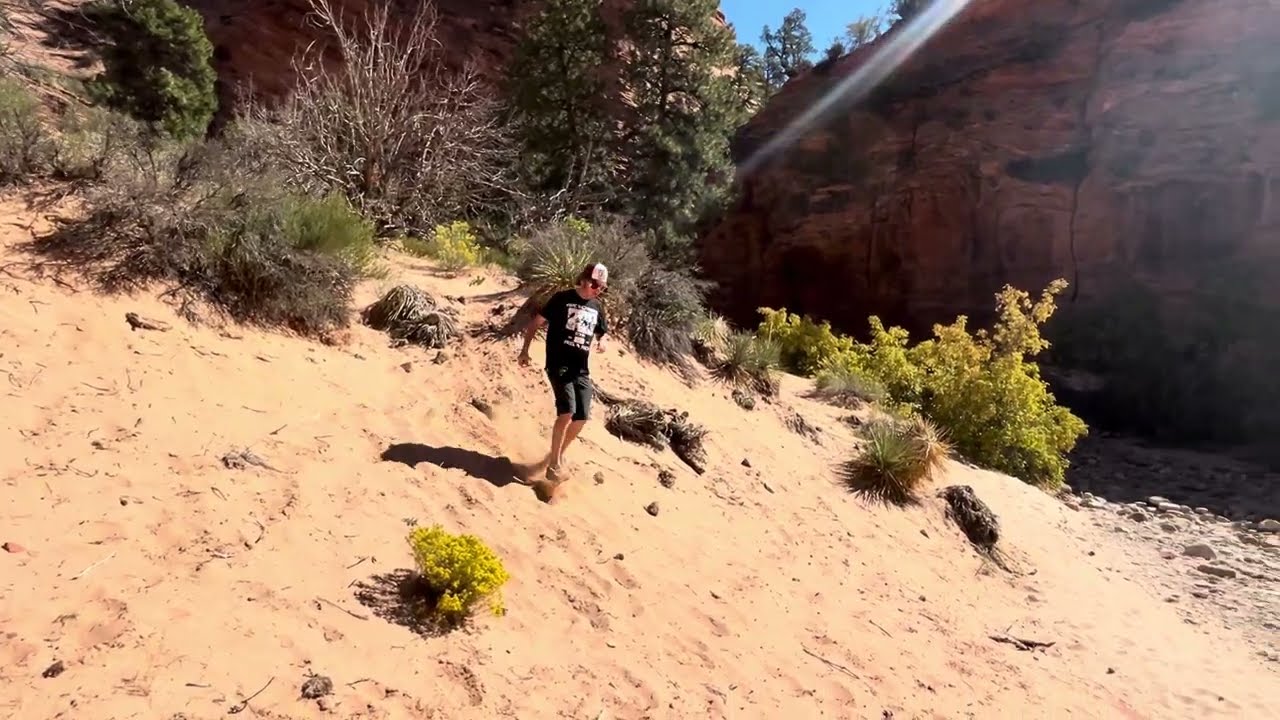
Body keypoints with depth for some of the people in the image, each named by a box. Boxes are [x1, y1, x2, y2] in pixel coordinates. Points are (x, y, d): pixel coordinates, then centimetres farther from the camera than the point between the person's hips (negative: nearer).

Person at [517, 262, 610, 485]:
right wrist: (525, 350, -7)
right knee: (567, 412, -20)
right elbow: (535, 322, -2)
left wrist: (602, 342, -2)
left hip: (581, 369, 6)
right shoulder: (562, 298, -5)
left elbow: (602, 332, 23)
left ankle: (559, 454, 25)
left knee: (581, 417, 4)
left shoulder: (597, 307, 10)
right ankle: (554, 463, -8)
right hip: (559, 365, -6)